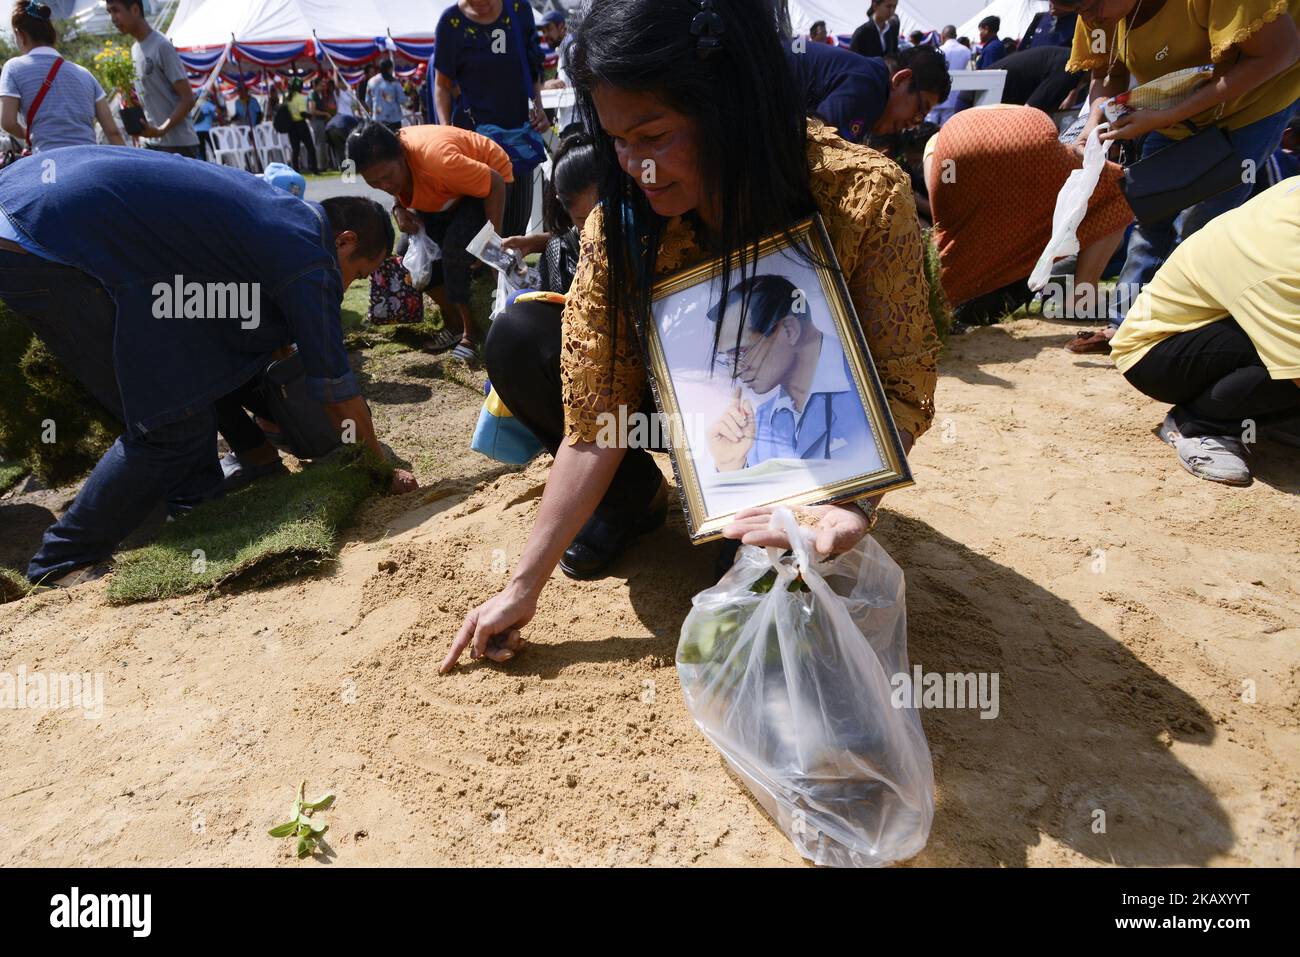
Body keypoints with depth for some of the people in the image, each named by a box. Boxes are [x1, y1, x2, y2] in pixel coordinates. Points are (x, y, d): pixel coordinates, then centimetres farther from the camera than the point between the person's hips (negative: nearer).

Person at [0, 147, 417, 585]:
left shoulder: (277, 204, 19)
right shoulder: (309, 261, -10)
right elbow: (338, 389, -3)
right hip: (45, 250, -10)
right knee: (174, 423, -4)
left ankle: (193, 507, 26)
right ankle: (59, 567, 9)